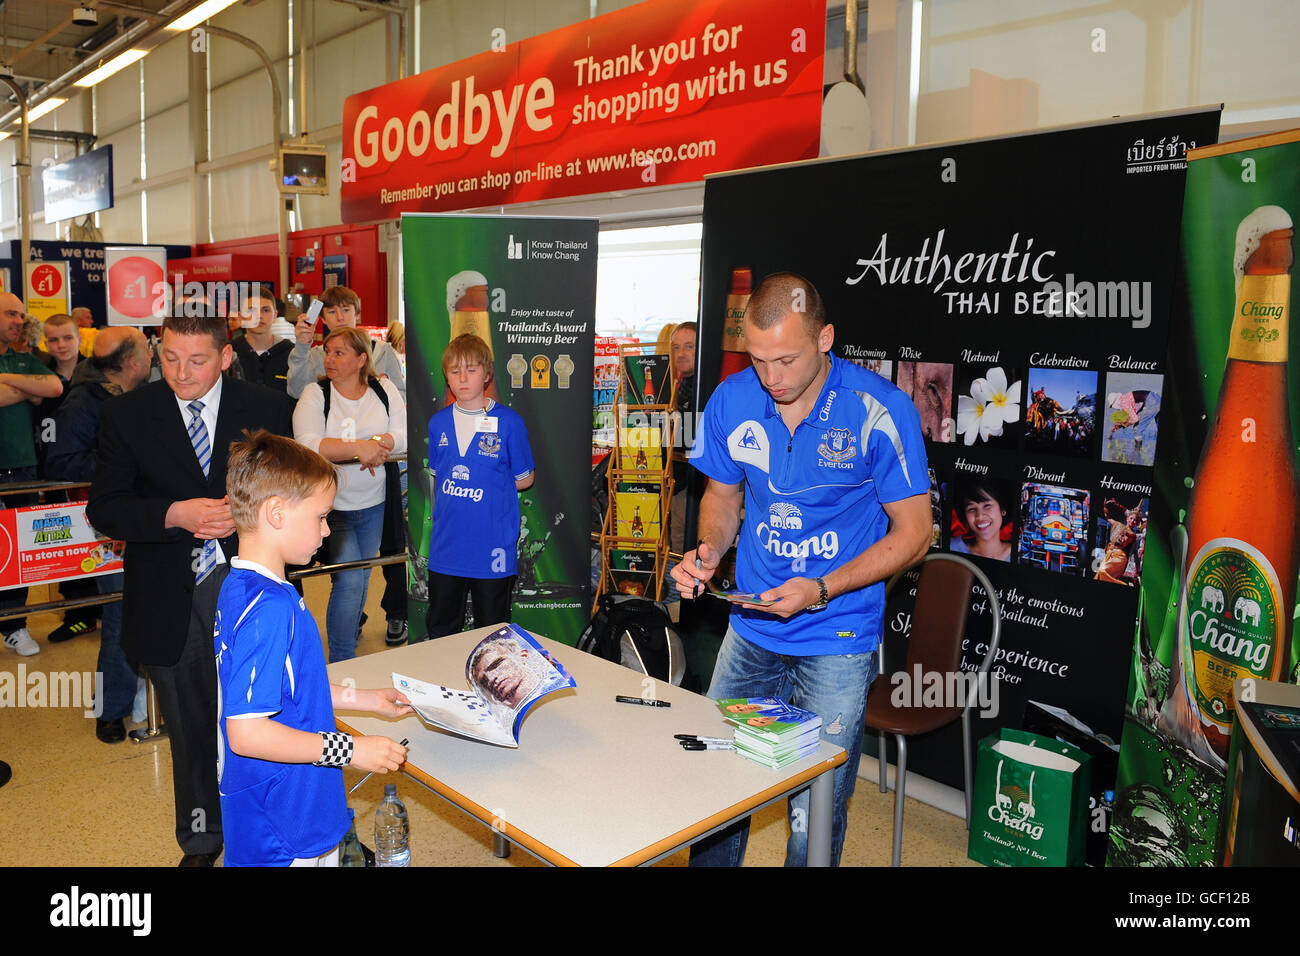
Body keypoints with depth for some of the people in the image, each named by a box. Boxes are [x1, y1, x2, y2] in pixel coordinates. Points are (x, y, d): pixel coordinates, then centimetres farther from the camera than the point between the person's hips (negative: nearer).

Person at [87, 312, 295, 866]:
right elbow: (104, 508, -3)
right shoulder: (125, 416, -1)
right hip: (168, 601, 1)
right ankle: (200, 840, 37)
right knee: (189, 725, 16)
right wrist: (175, 514, -20)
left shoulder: (268, 410, -2)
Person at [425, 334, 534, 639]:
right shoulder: (438, 422, 5)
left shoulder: (508, 422, -8)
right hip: (446, 545, 4)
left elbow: (524, 478, 0)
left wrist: (490, 490, -3)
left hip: (493, 545, -4)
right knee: (440, 631, 17)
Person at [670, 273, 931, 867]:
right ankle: (710, 860, 39)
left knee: (814, 821, 4)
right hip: (750, 632, 4)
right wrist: (708, 550, -9)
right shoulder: (731, 401, -5)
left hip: (838, 644, -4)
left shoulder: (880, 411, -17)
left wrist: (823, 589, -21)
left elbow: (913, 533, -10)